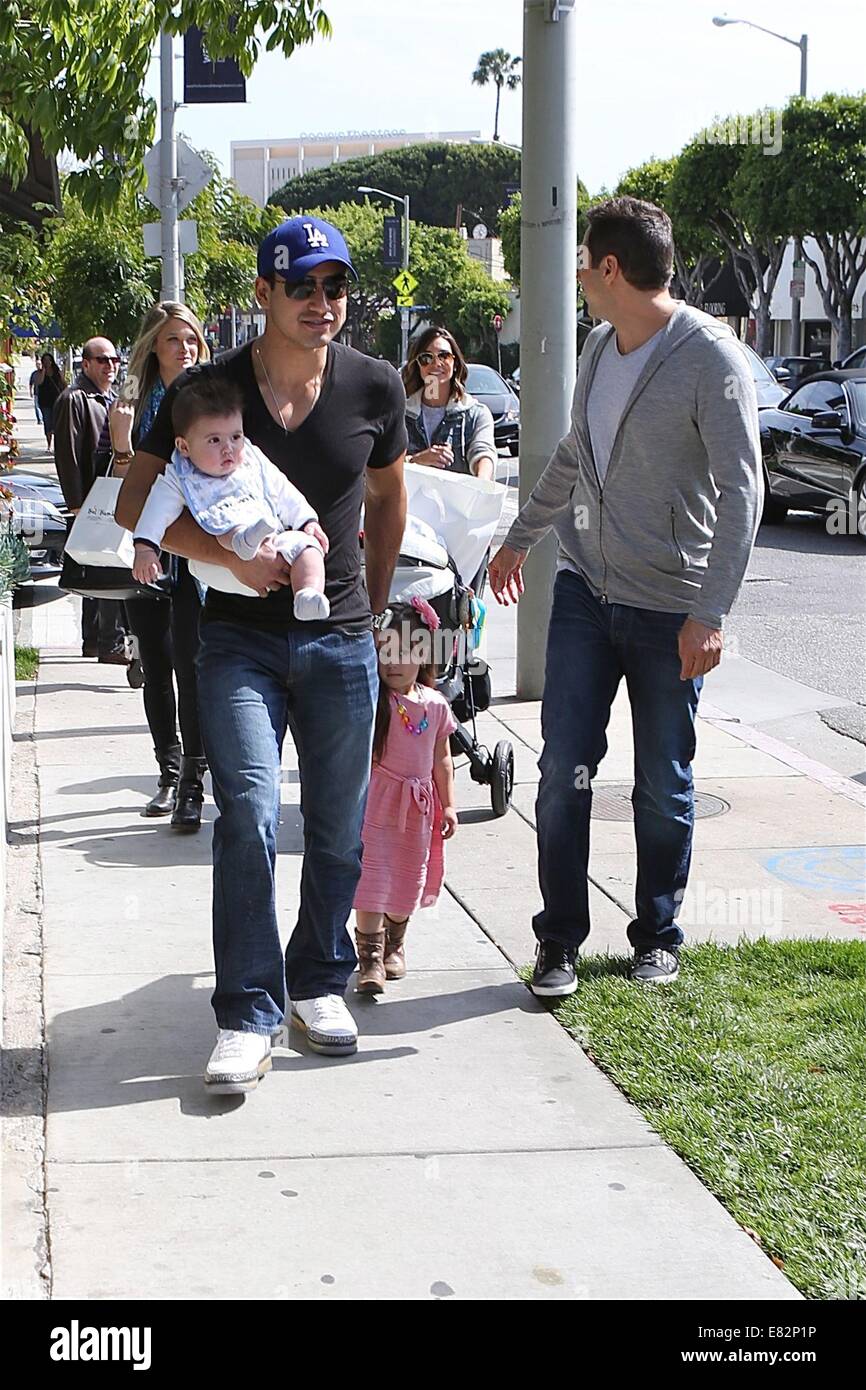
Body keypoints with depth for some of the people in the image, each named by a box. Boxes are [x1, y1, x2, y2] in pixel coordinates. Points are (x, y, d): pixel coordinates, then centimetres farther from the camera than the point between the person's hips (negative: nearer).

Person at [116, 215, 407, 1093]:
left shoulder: (374, 387, 1)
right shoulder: (209, 389, -6)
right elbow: (134, 506, -3)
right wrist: (231, 556, -17)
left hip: (340, 638, 2)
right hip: (240, 637, -2)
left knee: (339, 826, 8)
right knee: (249, 815, -13)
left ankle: (320, 983, 28)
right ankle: (247, 1018, -5)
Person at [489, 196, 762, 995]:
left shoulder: (711, 359, -13)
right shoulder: (599, 349, 9)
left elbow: (741, 492, -16)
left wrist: (710, 613, -22)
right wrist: (522, 536, 34)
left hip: (670, 607, -5)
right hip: (585, 587, 5)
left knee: (664, 787, 7)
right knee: (564, 768, -1)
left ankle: (658, 936, 24)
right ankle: (560, 941, 10)